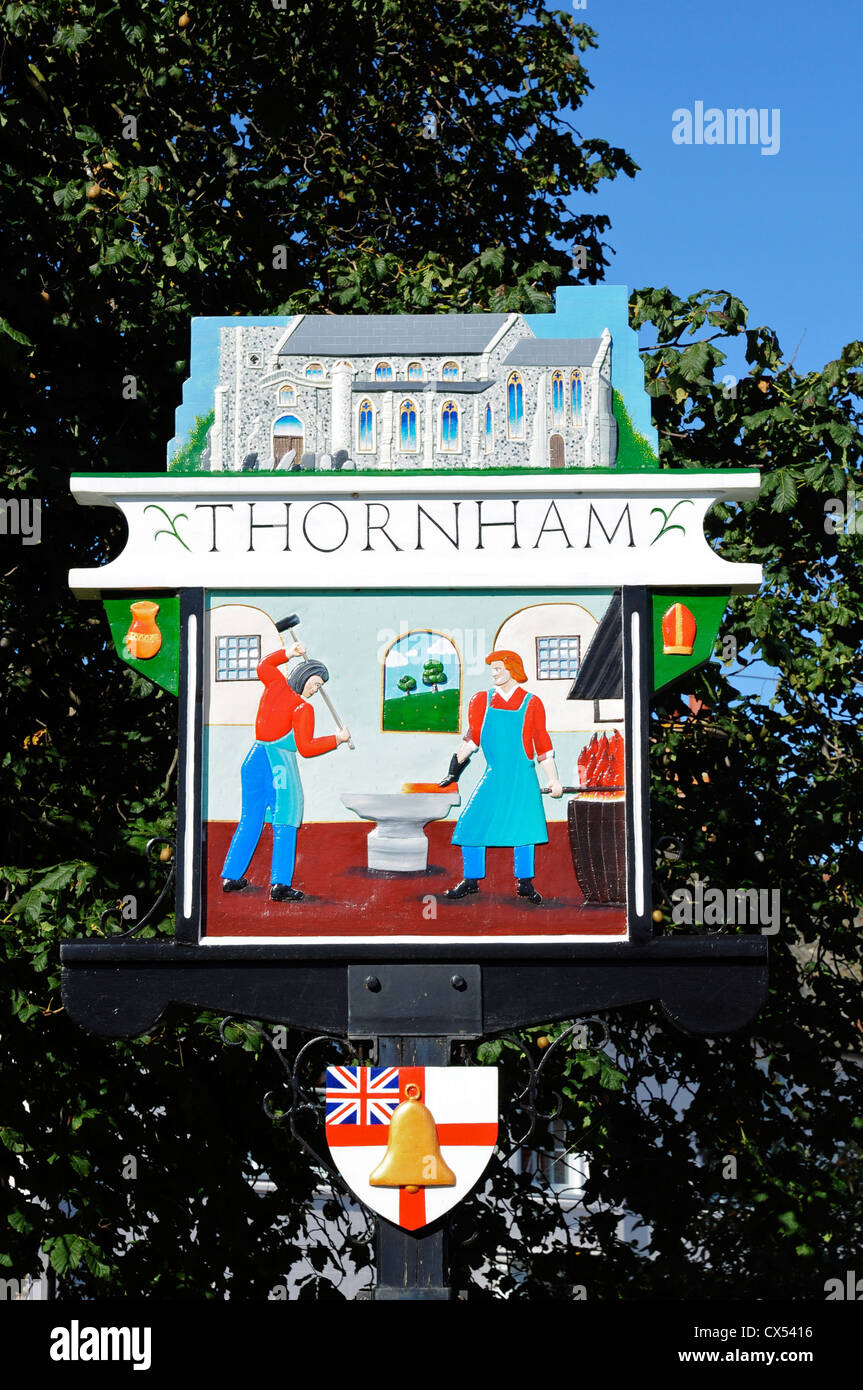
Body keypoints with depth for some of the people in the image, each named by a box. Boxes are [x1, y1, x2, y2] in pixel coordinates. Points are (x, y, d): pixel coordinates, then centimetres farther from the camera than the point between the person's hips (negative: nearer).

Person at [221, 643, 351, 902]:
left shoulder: (275, 683, 6)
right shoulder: (302, 708, -12)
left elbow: (263, 665, 29)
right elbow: (306, 748, -13)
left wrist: (287, 653, 32)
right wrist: (337, 738, -5)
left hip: (253, 759, 7)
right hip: (279, 762, -7)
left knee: (249, 820, 15)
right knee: (285, 824, -2)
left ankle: (231, 877, 17)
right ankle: (280, 885, -8)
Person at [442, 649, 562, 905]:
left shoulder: (531, 704, 1)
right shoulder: (482, 701, 8)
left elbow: (542, 745, 3)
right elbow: (472, 737, 12)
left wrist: (553, 780, 2)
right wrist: (454, 770, 8)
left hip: (522, 777, -2)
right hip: (493, 776, 2)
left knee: (524, 824, -8)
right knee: (471, 824, -4)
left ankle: (524, 883, 7)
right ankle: (471, 881, 10)